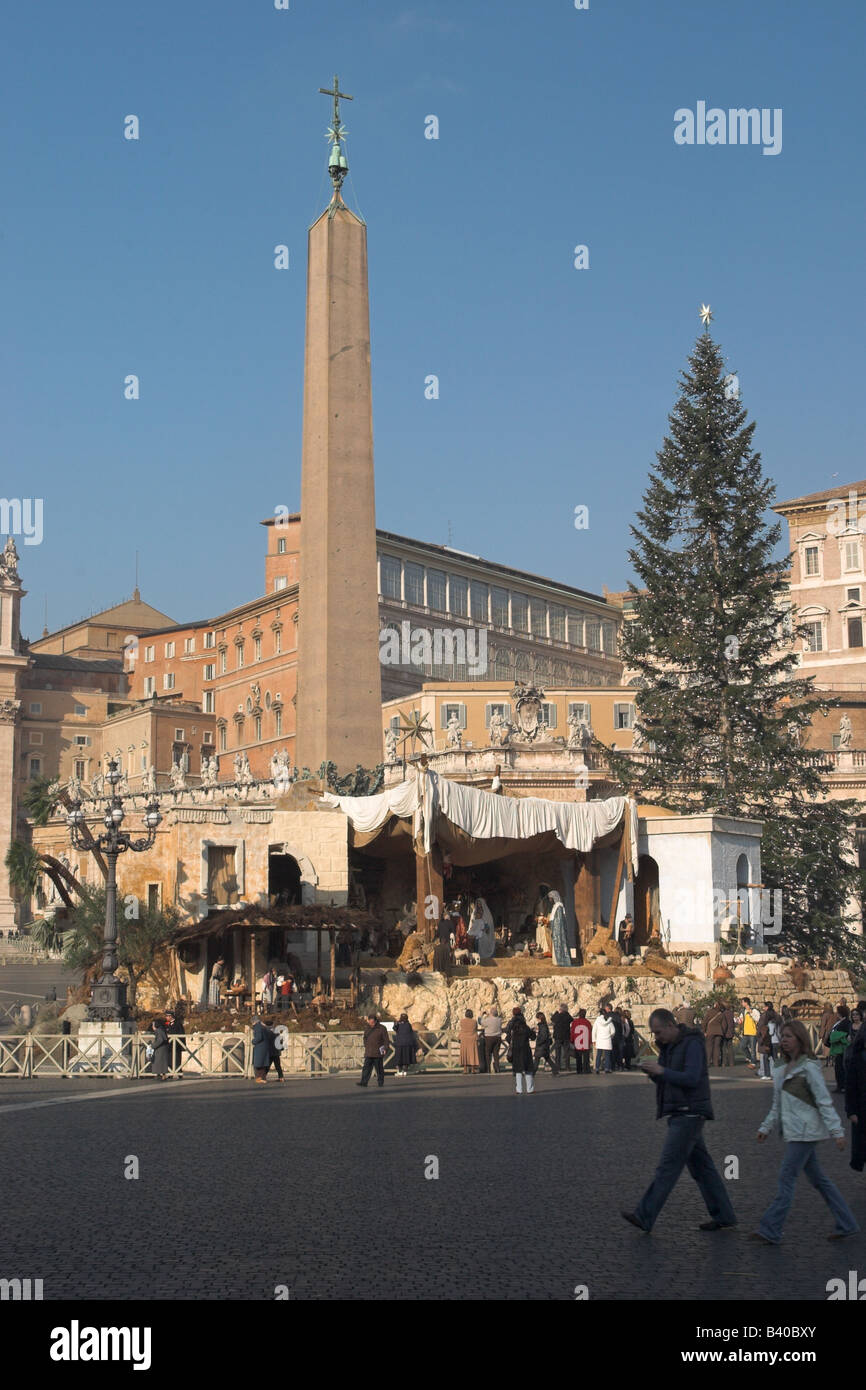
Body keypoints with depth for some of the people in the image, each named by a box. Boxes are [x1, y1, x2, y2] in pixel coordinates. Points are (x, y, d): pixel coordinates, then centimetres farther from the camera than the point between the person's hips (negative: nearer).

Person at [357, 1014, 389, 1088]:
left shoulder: (382, 1029, -4)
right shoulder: (367, 1029, 11)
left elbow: (386, 1040, -3)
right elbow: (365, 1038, 24)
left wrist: (385, 1049, -12)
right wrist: (366, 1046, 12)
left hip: (378, 1053, -4)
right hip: (368, 1053, 4)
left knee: (379, 1068, 2)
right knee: (366, 1068, -3)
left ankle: (380, 1082, 11)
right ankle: (363, 1082, -7)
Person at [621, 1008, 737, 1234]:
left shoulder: (692, 1044, -14)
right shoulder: (668, 1047, 14)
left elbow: (691, 1078, -22)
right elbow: (665, 1080, 16)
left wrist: (661, 1071, -22)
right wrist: (653, 1072, -5)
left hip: (689, 1114, -10)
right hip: (679, 1115, 10)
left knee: (668, 1166, -9)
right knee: (701, 1166, 11)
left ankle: (644, 1216, -9)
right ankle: (723, 1215, 17)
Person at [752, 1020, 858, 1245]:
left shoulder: (809, 1068, -11)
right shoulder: (782, 1070, 14)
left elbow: (825, 1102, -13)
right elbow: (777, 1105, 22)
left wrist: (837, 1131, -16)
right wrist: (766, 1127, 19)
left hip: (805, 1132, -8)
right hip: (793, 1131, 8)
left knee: (787, 1178, -9)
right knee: (818, 1178, 12)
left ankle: (770, 1230, -8)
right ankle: (846, 1224, 20)